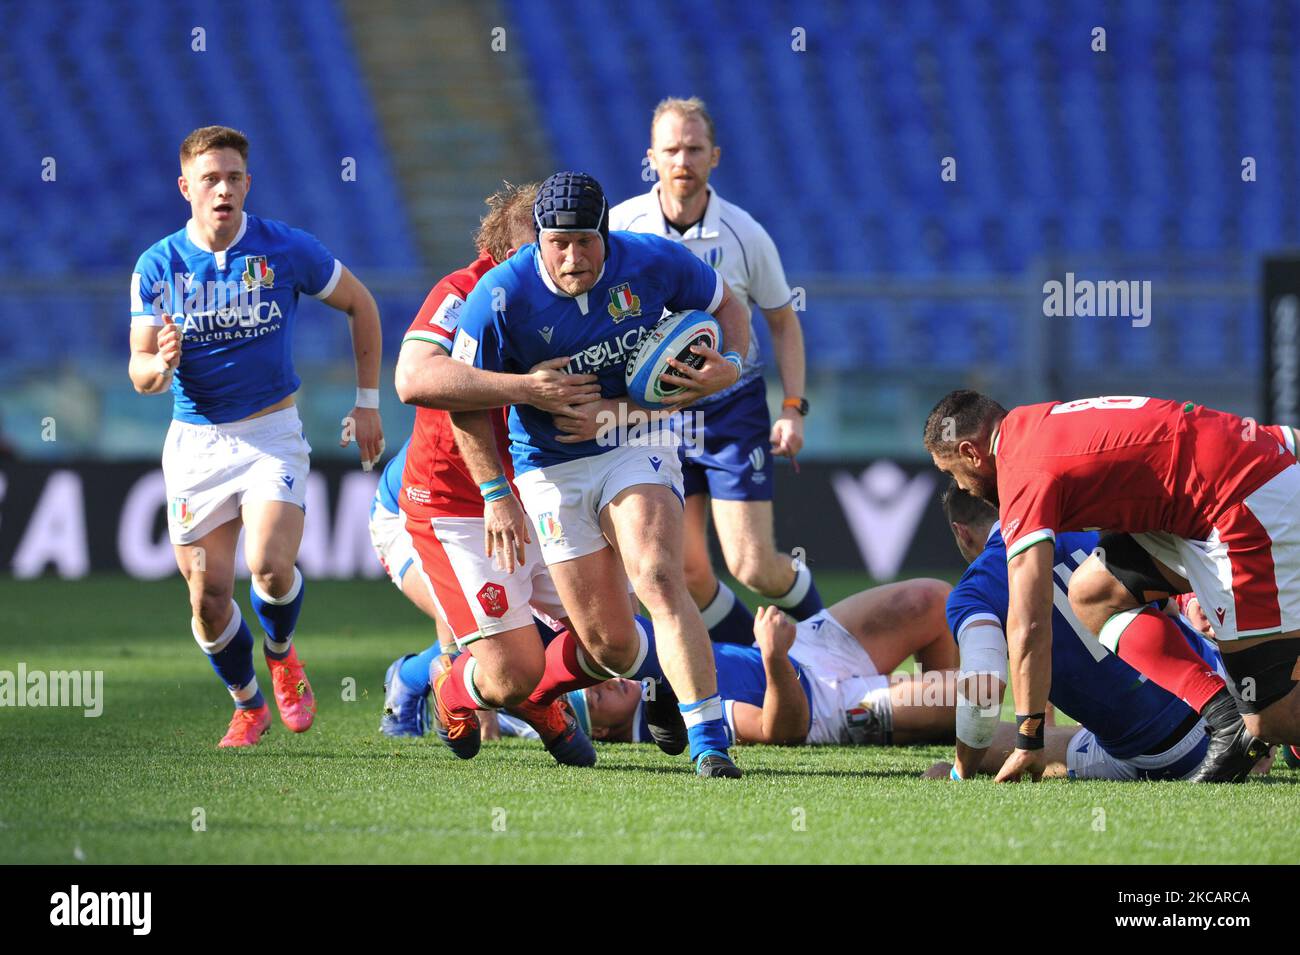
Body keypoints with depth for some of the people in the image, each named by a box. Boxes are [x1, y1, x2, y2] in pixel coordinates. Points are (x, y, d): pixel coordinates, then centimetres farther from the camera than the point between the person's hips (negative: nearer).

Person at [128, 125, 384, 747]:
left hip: (271, 433, -2)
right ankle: (247, 705, 25)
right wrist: (161, 364, -28)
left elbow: (360, 305, 8)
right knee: (208, 592, -1)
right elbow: (139, 374, -3)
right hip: (195, 440, 2)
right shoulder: (158, 266, -5)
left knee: (269, 565, -22)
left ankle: (281, 654, 12)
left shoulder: (287, 249, -8)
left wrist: (367, 402, 8)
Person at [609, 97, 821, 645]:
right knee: (686, 574, -1)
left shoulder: (745, 235, -7)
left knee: (753, 568, -8)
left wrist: (794, 408, -2)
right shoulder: (620, 226, -7)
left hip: (733, 408, -1)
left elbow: (783, 322, 6)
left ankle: (816, 623, 25)